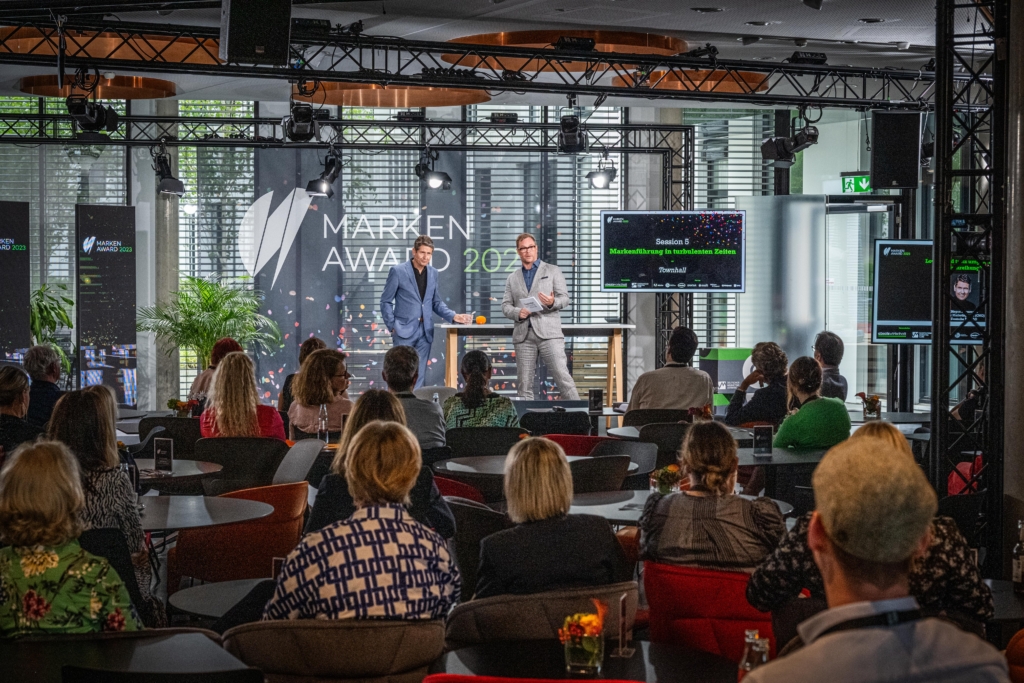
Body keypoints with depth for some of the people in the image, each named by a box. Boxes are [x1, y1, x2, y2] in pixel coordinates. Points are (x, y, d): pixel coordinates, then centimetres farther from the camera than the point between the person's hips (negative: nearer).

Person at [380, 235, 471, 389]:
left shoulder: (433, 273, 10)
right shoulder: (398, 271, -4)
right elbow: (386, 301, 0)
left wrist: (453, 316, 2)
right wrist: (392, 326, -7)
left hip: (425, 332, 4)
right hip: (404, 331, -4)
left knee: (419, 375, 3)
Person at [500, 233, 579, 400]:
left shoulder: (552, 271, 12)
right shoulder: (513, 278, 20)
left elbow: (565, 298, 5)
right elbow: (505, 305, 14)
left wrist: (552, 303, -18)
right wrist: (517, 313, -8)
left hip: (548, 333, -3)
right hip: (523, 335, 3)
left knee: (562, 376, -12)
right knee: (524, 383, 1)